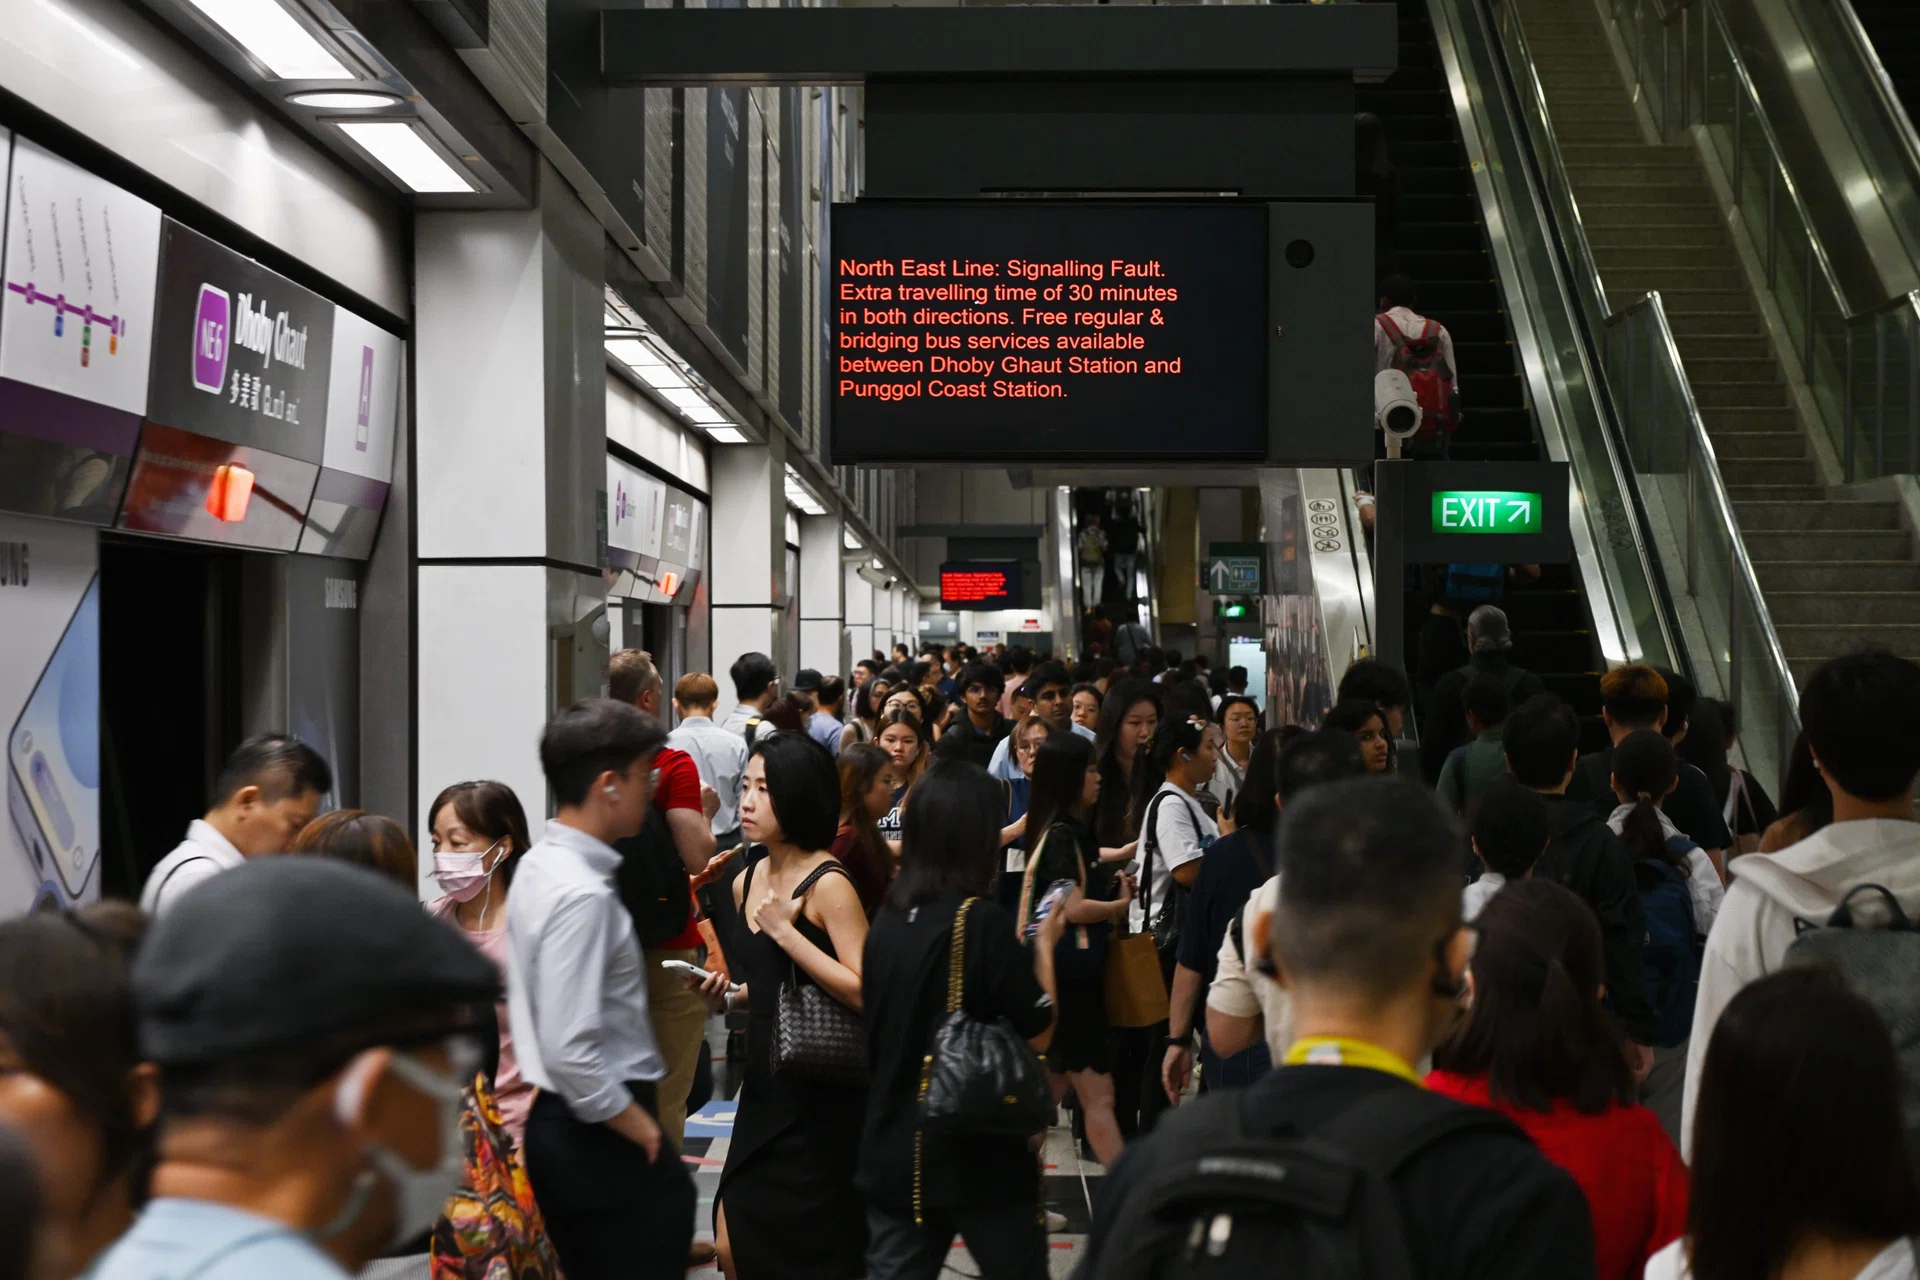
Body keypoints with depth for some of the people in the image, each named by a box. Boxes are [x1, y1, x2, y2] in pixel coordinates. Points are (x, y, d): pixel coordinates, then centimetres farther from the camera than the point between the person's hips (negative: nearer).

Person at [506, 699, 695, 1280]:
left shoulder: (539, 866, 8)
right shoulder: (581, 895, -22)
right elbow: (570, 1053, -26)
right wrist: (646, 1132, -15)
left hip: (558, 1124, 10)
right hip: (601, 1133, -10)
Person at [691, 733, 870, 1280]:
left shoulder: (827, 884, -14)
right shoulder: (747, 881, 9)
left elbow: (862, 992, -24)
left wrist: (784, 929, -22)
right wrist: (727, 995, 2)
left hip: (821, 1097, -7)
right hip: (765, 1086, 7)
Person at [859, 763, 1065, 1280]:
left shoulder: (887, 917, 3)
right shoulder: (983, 919, -16)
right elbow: (1038, 1033, -11)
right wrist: (1044, 944, 1)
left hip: (894, 1152, 5)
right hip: (980, 1154, -5)